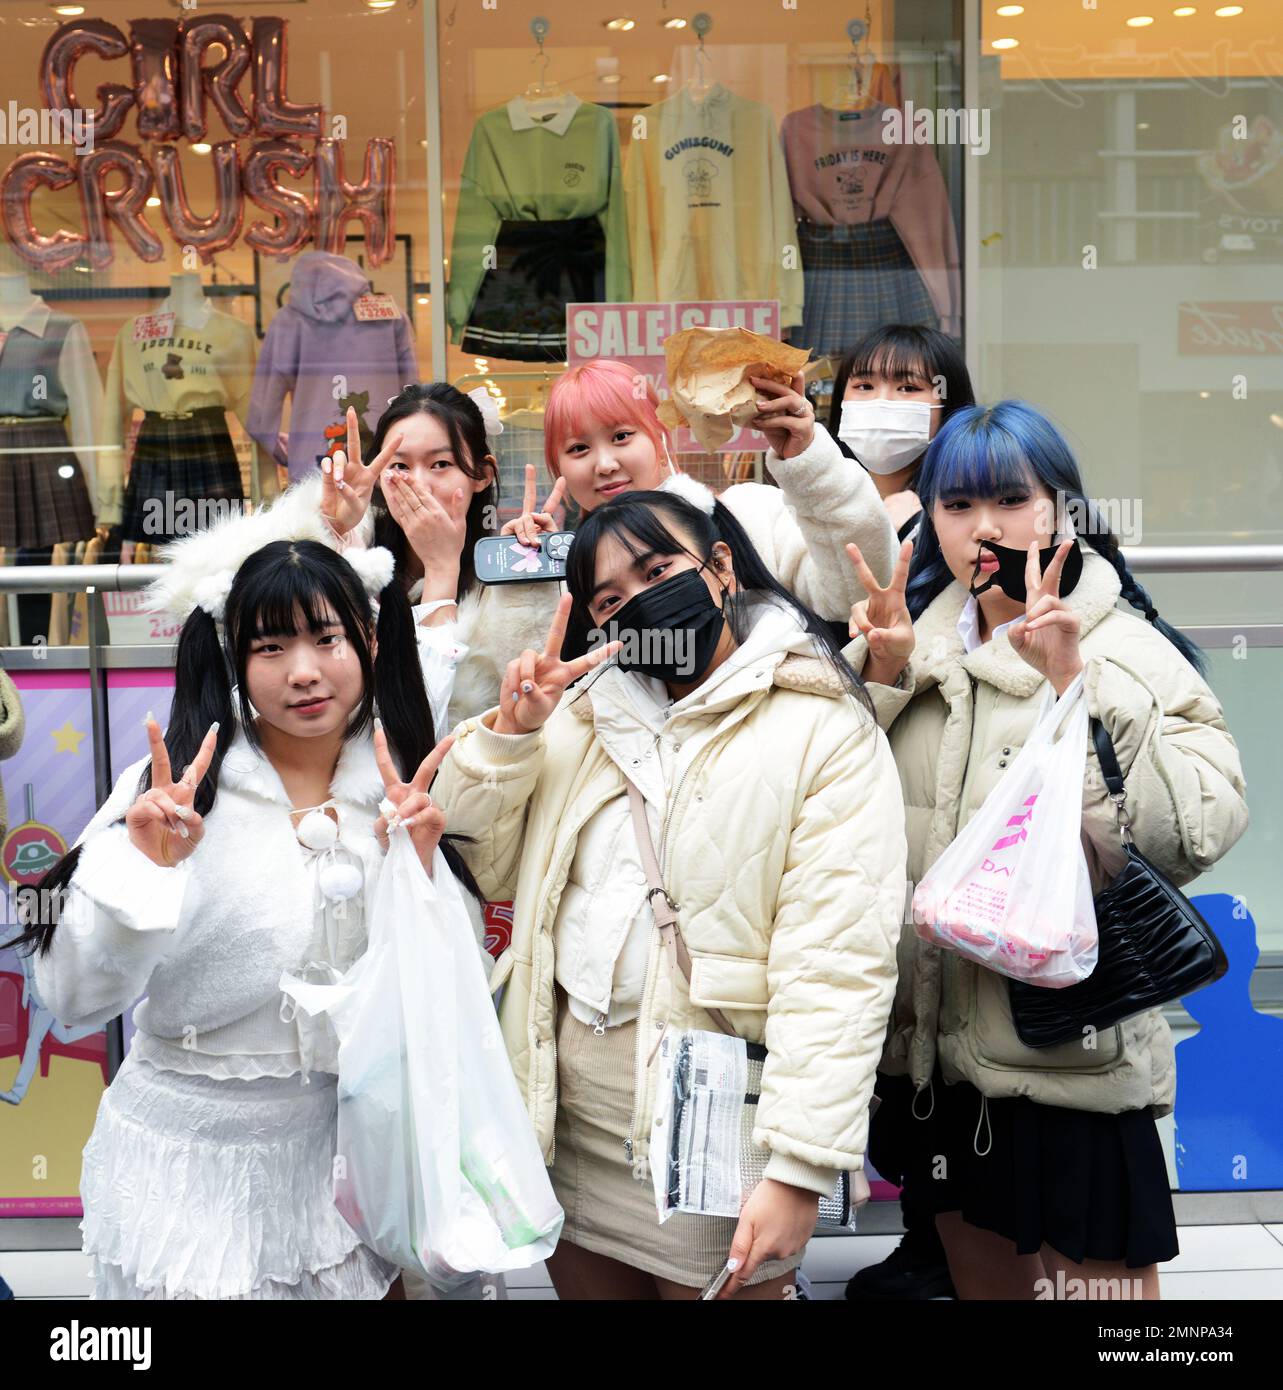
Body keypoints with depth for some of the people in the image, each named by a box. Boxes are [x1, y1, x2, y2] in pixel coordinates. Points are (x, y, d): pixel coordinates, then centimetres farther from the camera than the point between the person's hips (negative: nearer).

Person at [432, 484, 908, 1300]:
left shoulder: (827, 732, -9)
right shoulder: (583, 713, 11)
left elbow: (839, 968, -16)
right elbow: (481, 866, 9)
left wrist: (800, 1171, -21)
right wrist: (509, 731, -5)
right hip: (569, 1115, 6)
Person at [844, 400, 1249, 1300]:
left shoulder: (1127, 651, -8)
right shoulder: (918, 641, 8)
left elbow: (1198, 833, -23)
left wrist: (1076, 683, -26)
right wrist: (879, 678, -9)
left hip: (1073, 1057, -5)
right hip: (939, 1050, 6)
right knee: (982, 1276, 20)